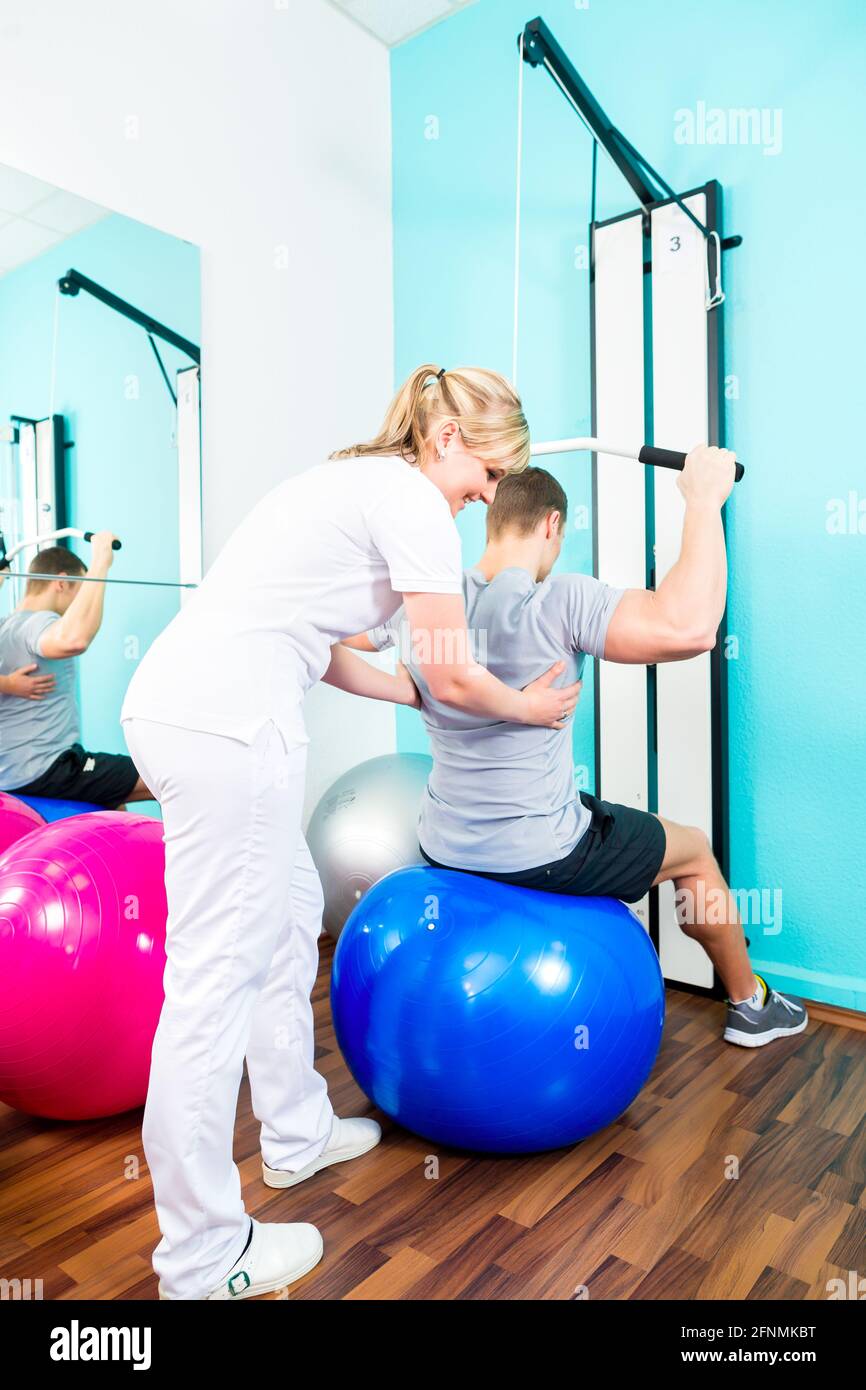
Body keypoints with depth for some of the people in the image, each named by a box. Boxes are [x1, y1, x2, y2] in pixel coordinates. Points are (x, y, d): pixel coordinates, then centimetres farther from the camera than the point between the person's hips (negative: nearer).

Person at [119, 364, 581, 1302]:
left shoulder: (361, 482, 22)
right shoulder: (414, 501, -6)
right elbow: (456, 676, -5)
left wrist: (421, 698, 26)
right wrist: (530, 707, 14)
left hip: (177, 699, 10)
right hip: (224, 723, -10)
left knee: (289, 920, 20)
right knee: (216, 976, -2)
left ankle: (297, 1136, 39)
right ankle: (201, 1262, 16)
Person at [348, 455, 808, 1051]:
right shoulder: (557, 601, -24)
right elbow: (688, 626, -35)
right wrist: (704, 499, -25)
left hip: (444, 846, 7)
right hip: (537, 856, -6)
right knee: (695, 850, 21)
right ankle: (751, 1006, 42)